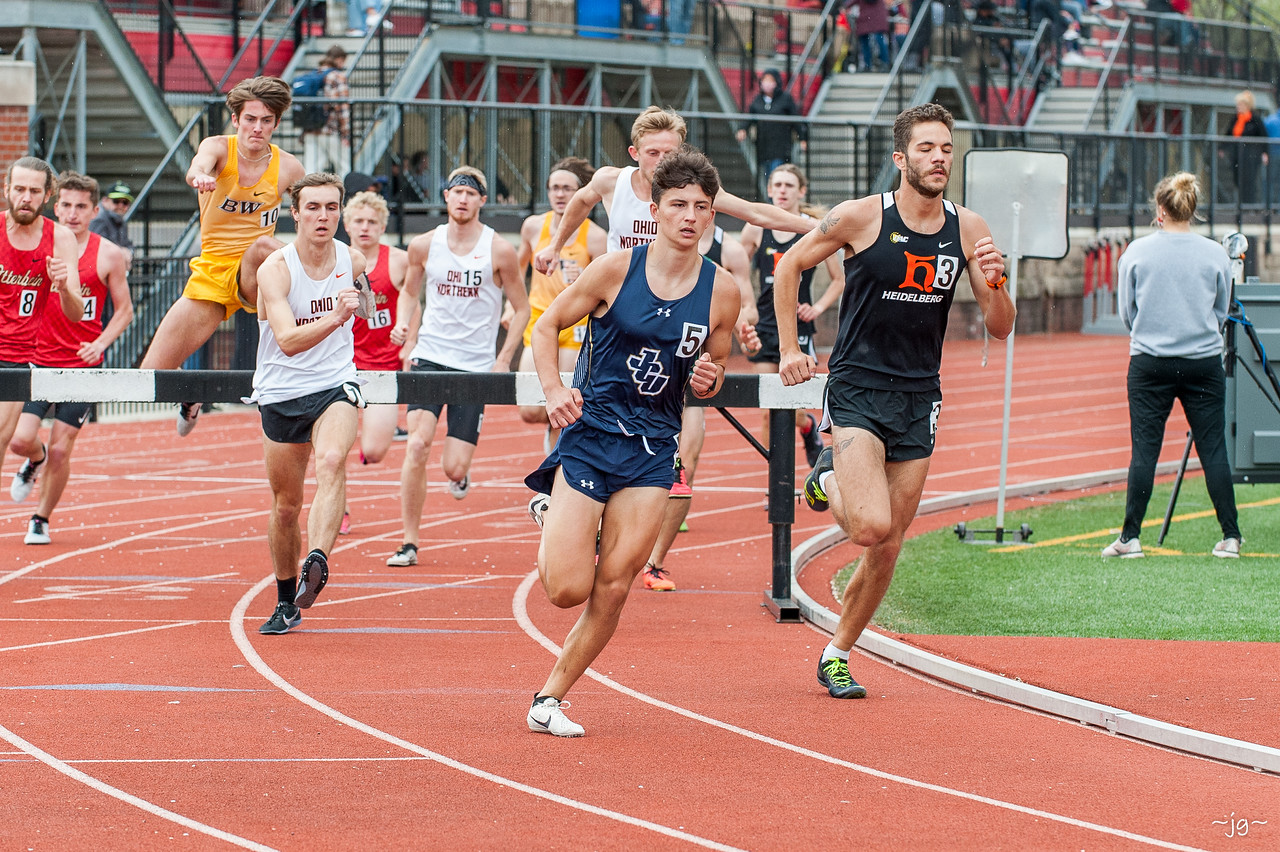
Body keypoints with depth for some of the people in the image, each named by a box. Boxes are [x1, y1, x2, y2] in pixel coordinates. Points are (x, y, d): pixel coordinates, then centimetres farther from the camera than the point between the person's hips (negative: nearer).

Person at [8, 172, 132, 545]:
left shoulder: (108, 255, -4)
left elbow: (124, 310, 4)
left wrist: (100, 343, -13)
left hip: (83, 366, -1)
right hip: (38, 360, 1)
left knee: (60, 450, -1)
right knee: (20, 439, -11)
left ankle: (41, 519, 20)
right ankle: (35, 461, 27)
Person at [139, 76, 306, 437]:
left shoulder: (288, 168, -3)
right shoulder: (219, 148, -7)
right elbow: (201, 162, -33)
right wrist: (200, 174, -57)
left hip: (255, 279, -2)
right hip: (211, 273, 2)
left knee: (264, 245, -40)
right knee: (152, 373, -2)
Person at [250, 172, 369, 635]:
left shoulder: (354, 261, -1)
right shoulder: (275, 270, -16)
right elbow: (287, 341, -31)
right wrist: (334, 318, -43)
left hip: (336, 385, 1)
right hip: (281, 393, -1)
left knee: (332, 461, -31)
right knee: (286, 505, 8)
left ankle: (316, 563, -47)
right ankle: (286, 603, 28)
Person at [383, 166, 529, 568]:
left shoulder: (499, 251, -5)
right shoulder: (424, 245, 2)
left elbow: (522, 308, 5)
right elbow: (409, 292, 20)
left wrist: (503, 360, -3)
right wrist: (402, 324, -1)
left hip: (476, 366, -1)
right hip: (429, 357, 1)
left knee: (454, 470, -5)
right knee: (417, 445, -18)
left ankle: (460, 472, 35)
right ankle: (409, 542, -10)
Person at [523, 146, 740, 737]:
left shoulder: (722, 292, -1)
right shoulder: (616, 269, -8)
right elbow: (547, 326, 2)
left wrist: (707, 380, -11)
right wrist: (553, 391, -14)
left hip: (653, 449, 2)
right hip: (590, 432, -2)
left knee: (612, 590, -4)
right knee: (568, 589, -7)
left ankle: (549, 699, 12)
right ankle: (550, 515, 27)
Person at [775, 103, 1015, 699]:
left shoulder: (968, 229, 0)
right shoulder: (862, 217, -10)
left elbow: (1000, 328, 3)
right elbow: (789, 266, 4)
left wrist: (995, 282, -18)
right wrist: (789, 348, 1)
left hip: (919, 397, 4)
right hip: (857, 387, -4)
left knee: (889, 547, 7)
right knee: (871, 527, -21)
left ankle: (837, 655, 24)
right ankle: (827, 481, 13)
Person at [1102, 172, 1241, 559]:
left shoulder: (1136, 252, -3)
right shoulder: (1215, 255, -1)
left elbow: (1126, 313, 7)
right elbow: (1222, 312, 11)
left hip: (1149, 363, -1)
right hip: (1205, 363, 1)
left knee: (1144, 450, 2)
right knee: (1213, 449, 5)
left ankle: (1130, 537, 1)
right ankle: (1230, 536, 6)